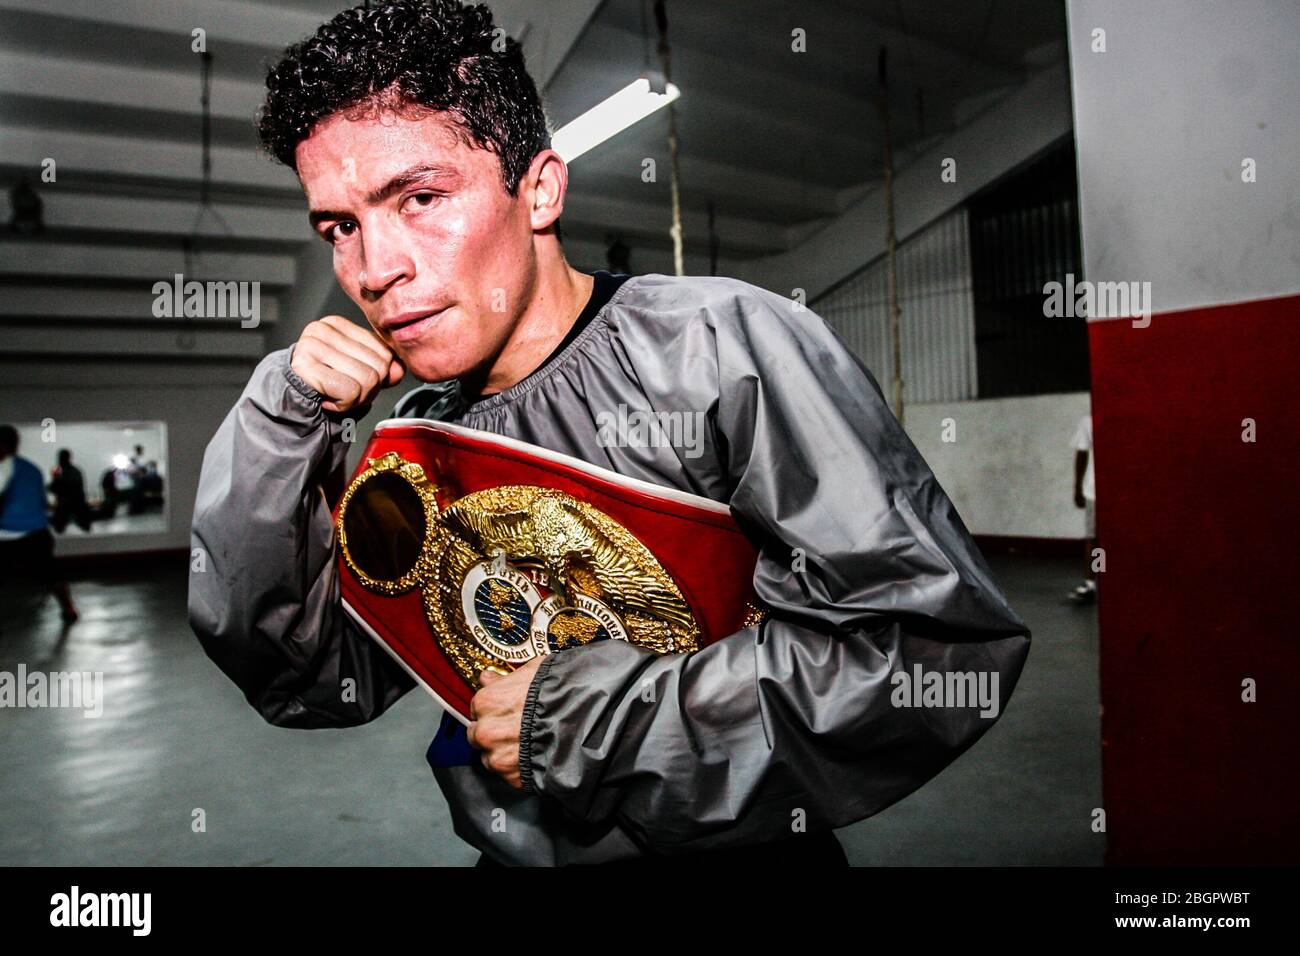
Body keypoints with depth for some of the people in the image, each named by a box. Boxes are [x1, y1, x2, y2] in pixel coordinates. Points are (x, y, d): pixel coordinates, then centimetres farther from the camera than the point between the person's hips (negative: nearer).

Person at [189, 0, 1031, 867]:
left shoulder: (725, 344, -18)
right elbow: (302, 680, 1)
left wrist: (592, 718, -19)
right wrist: (283, 426, -9)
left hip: (738, 850, -4)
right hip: (513, 853, 5)